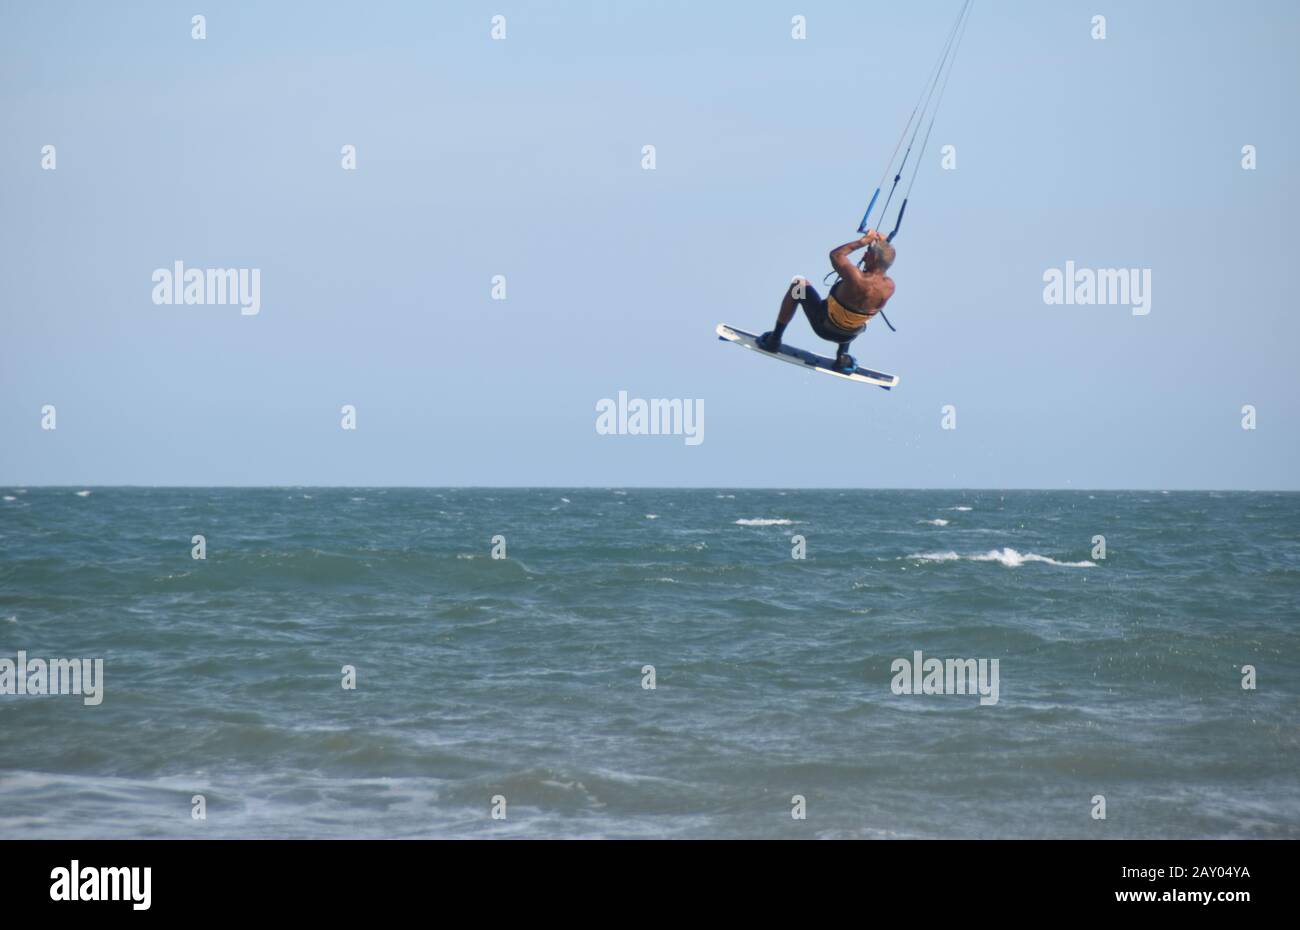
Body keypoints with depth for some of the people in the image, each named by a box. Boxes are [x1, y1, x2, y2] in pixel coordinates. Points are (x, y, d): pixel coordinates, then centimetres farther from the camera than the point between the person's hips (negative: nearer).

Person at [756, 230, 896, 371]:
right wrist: (883, 245, -2)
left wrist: (864, 240, -19)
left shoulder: (857, 279, -37)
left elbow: (836, 255, -19)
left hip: (824, 327, -4)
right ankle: (842, 357, 35)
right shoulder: (889, 286, -22)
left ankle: (774, 339, 23)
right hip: (849, 336, 4)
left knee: (797, 284, 15)